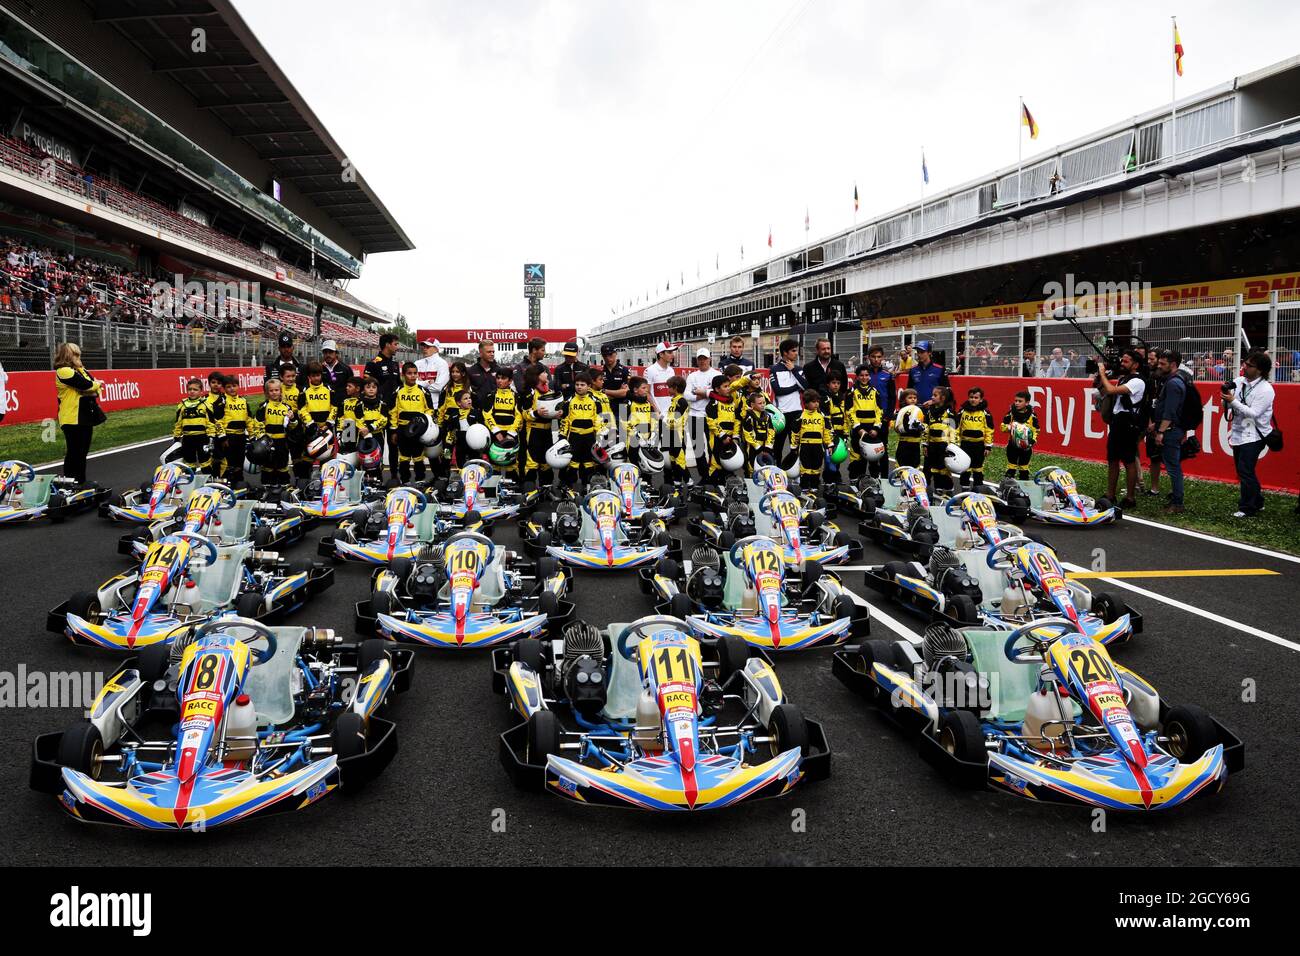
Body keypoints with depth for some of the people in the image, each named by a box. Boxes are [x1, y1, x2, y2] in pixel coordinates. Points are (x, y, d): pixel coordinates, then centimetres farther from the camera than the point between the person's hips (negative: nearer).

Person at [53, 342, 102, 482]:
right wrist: (98, 384, -1)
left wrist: (95, 385, -14)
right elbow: (86, 385, -21)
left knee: (83, 451, 16)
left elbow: (94, 382, 9)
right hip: (72, 418, -9)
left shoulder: (78, 370, 14)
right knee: (74, 453, -4)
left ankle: (81, 481, 25)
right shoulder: (64, 371, -14)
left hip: (85, 417, 9)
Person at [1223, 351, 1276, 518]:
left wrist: (1233, 401, -24)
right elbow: (1228, 405, 12)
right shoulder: (1239, 381, 4)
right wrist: (1226, 396, -9)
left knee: (1245, 472, -10)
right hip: (1238, 434, 7)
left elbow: (1254, 413, -20)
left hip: (1253, 436, -7)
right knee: (1243, 471, 15)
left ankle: (1248, 509, -2)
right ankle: (1257, 502, 30)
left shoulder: (1266, 389, -13)